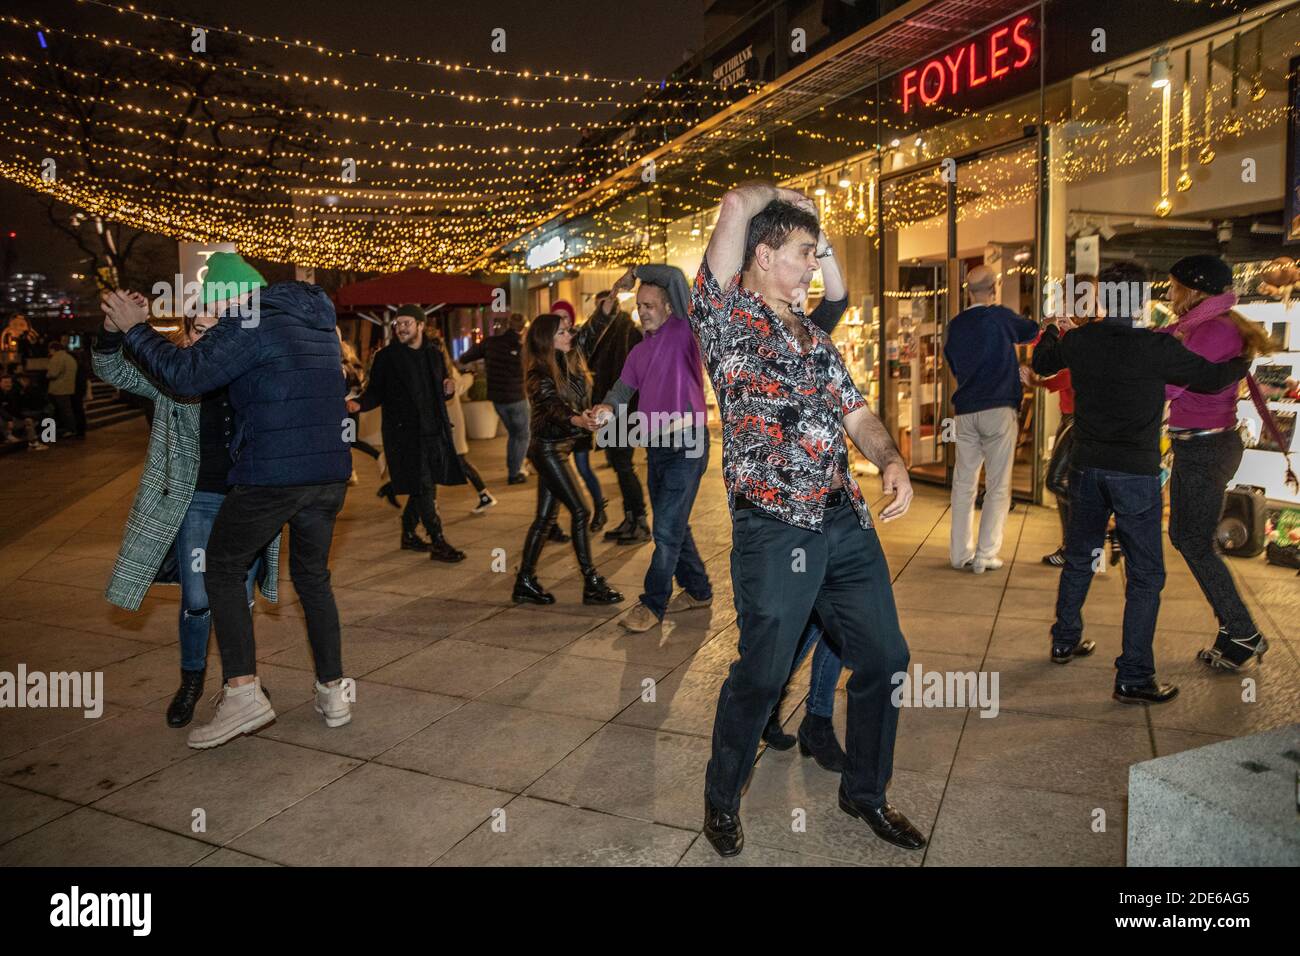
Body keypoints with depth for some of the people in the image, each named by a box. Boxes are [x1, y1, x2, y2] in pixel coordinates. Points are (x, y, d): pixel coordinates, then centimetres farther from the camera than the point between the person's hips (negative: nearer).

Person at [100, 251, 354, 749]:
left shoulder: (251, 322, -8)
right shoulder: (318, 323, 17)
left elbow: (187, 375, -16)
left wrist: (136, 329, -2)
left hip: (271, 474, -7)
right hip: (331, 472, 8)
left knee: (223, 569, 9)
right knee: (313, 576, 18)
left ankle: (242, 691, 0)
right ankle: (333, 692, 19)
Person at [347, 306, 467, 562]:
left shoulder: (434, 353, 10)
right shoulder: (386, 357, -3)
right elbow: (376, 392, -1)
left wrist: (448, 388, -1)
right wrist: (359, 403, -20)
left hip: (434, 431, 5)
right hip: (404, 433, -5)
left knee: (424, 486, 11)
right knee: (423, 487, -7)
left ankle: (409, 534, 28)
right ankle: (438, 543, -2)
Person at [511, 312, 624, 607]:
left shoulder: (569, 362, 5)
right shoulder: (539, 375, -17)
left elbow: (590, 333, 23)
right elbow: (553, 408, -33)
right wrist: (578, 420, -52)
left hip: (558, 448, 9)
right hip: (548, 448, -9)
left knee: (545, 518, 10)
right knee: (580, 511, -9)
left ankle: (525, 582, 17)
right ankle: (591, 583, -3)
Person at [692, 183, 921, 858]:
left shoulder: (816, 339, 19)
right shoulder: (726, 314, -1)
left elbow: (858, 415, 15)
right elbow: (737, 205, -12)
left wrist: (891, 461, -5)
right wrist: (778, 196, 9)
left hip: (848, 520, 7)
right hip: (774, 527, -7)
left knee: (885, 657, 13)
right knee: (761, 675, 2)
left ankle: (865, 791, 36)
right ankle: (722, 802, 28)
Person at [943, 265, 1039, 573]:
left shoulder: (955, 325, 10)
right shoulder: (1000, 317, -4)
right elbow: (1030, 332, 13)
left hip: (965, 412, 5)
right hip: (998, 409, -5)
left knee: (963, 484, 10)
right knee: (998, 486, 1)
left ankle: (959, 552, 12)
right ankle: (985, 555, 0)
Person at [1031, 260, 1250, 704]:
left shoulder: (1078, 341, -2)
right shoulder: (1157, 347, -13)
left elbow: (1041, 362, 18)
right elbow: (1212, 379, -2)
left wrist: (1055, 329, 37)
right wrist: (1246, 357, 19)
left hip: (1086, 465, 5)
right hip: (1135, 472, -5)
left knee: (1079, 558, 20)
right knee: (1145, 575, 3)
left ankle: (1065, 641, 34)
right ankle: (1133, 677, 3)